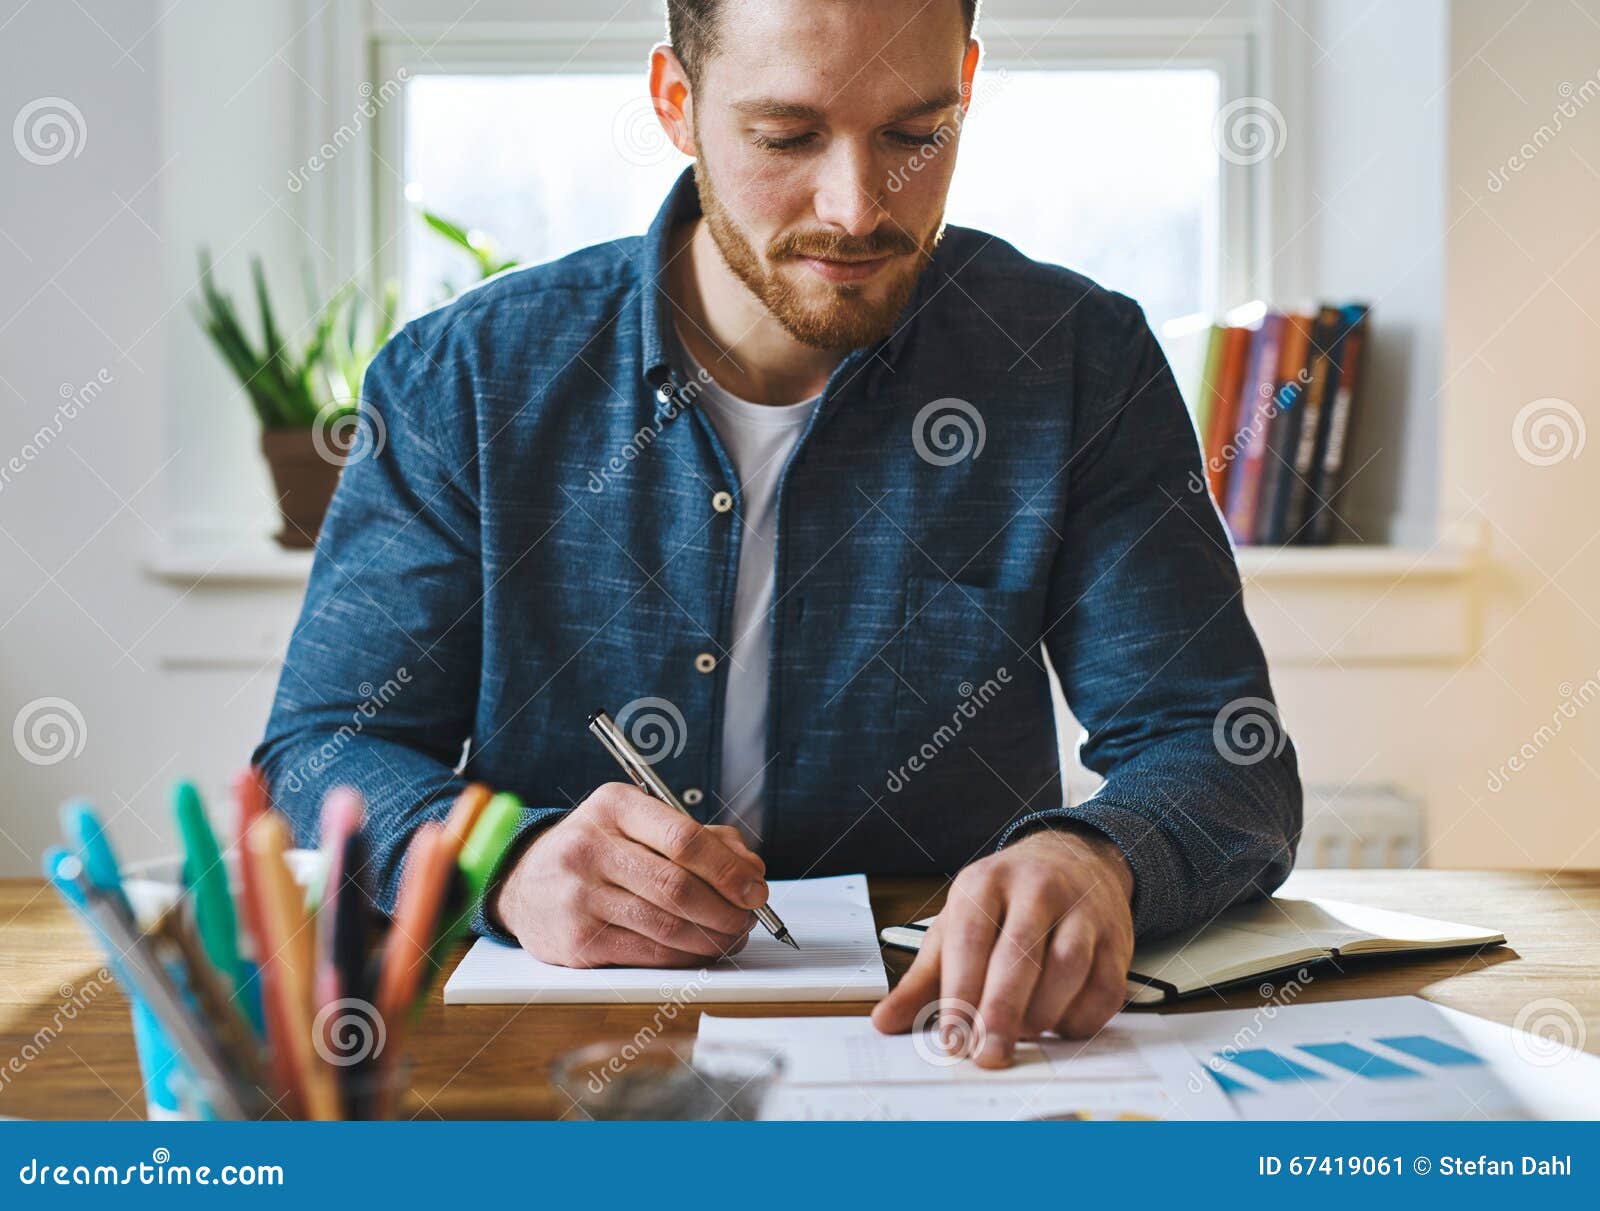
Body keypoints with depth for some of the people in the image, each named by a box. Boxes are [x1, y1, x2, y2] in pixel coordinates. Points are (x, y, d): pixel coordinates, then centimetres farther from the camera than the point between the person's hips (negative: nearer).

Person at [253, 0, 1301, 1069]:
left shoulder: (1080, 363, -4)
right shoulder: (467, 380, -4)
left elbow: (1223, 755, -8)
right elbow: (323, 753, -3)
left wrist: (1091, 859, -32)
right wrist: (509, 863, -26)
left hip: (939, 1028, 1)